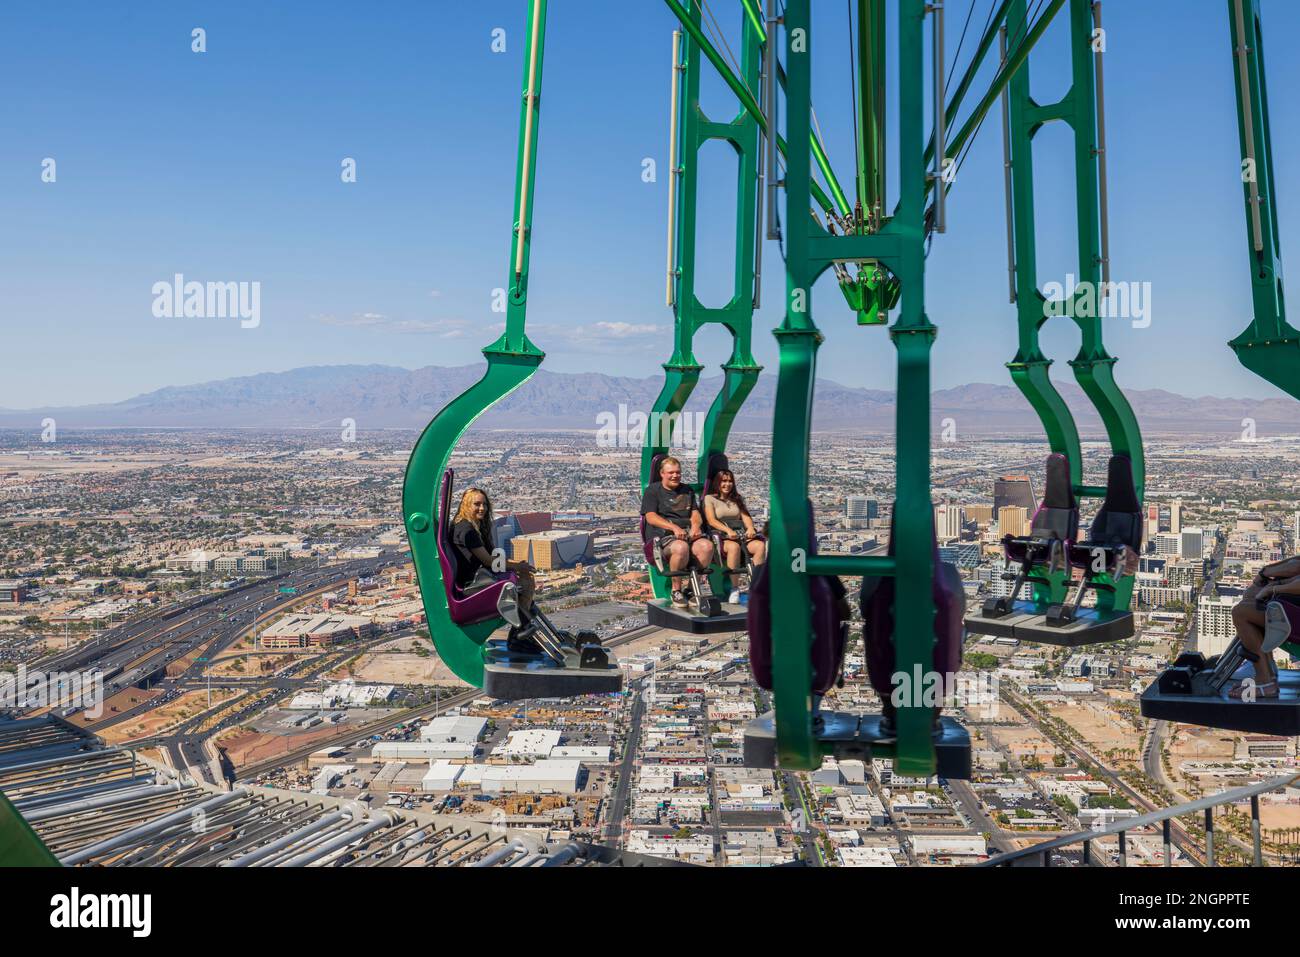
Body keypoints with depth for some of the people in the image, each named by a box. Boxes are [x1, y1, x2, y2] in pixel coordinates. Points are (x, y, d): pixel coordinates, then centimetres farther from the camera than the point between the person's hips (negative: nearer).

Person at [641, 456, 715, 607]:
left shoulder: (687, 490, 27)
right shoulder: (652, 491, 11)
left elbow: (695, 513, 18)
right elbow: (651, 517, -2)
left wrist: (695, 524, -8)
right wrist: (674, 527, -17)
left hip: (690, 531, 4)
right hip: (665, 533, -4)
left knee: (707, 546, -30)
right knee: (681, 548, -39)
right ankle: (676, 589, -19)